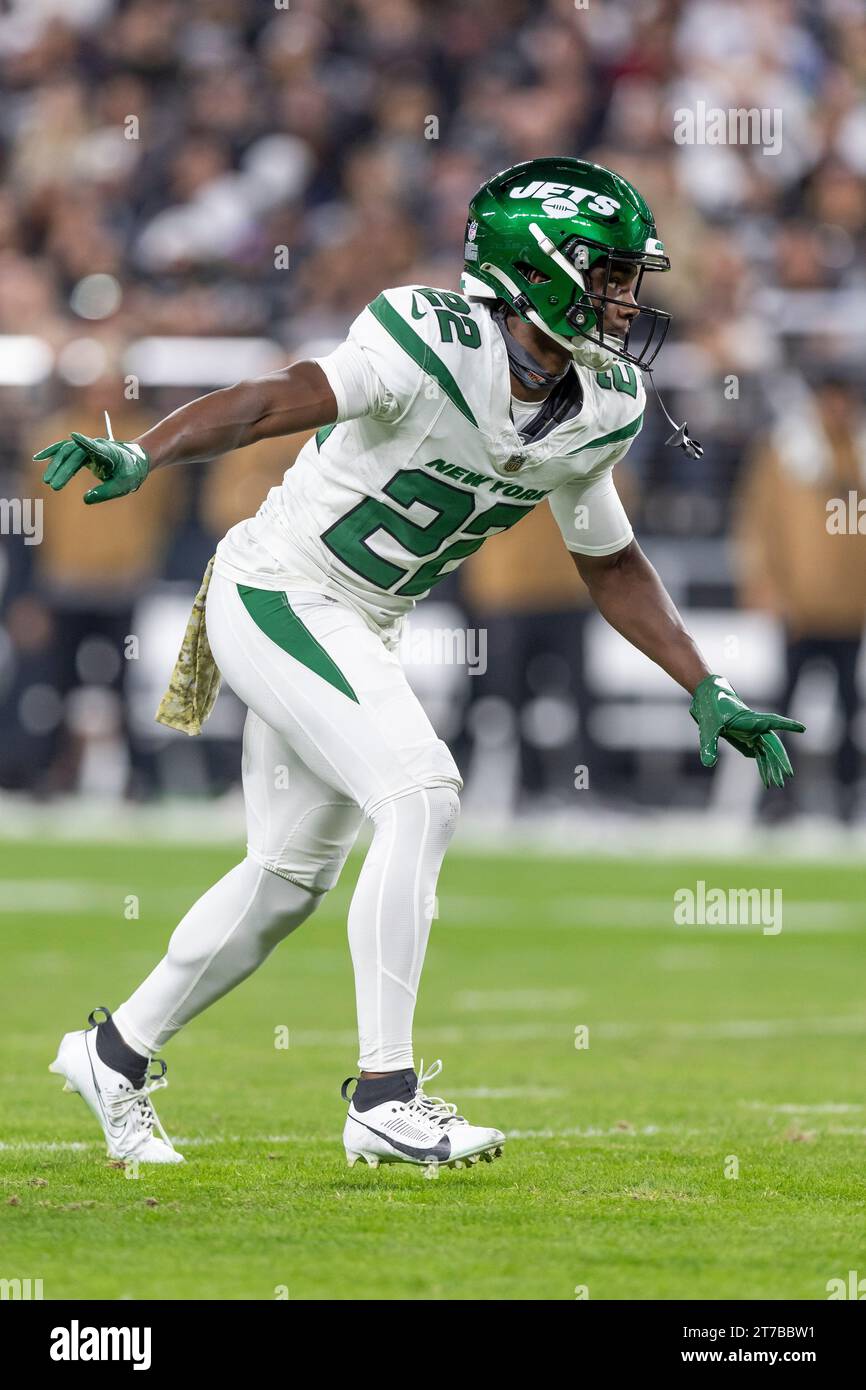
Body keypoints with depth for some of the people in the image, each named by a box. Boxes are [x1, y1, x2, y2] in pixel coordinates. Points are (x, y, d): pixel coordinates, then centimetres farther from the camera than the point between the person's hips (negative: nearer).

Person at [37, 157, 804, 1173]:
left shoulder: (597, 412, -1)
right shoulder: (433, 351, -26)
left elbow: (609, 564, 13)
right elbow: (277, 402, -37)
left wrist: (708, 693, 11)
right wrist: (139, 458, -52)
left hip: (360, 630, 9)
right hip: (276, 594, -9)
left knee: (292, 872, 14)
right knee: (420, 794, -22)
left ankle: (116, 1054, 32)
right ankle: (384, 1096, -19)